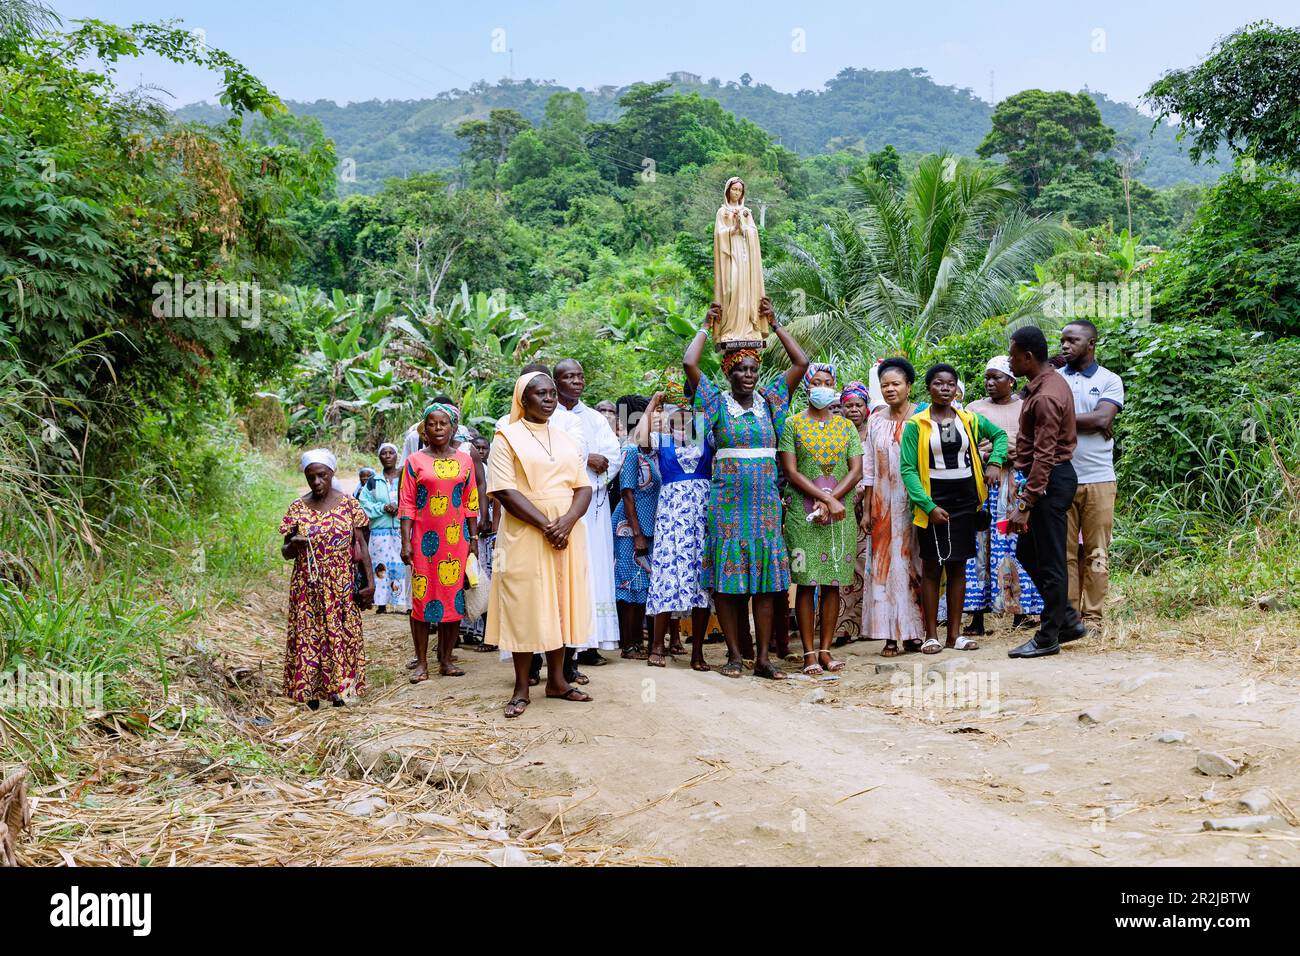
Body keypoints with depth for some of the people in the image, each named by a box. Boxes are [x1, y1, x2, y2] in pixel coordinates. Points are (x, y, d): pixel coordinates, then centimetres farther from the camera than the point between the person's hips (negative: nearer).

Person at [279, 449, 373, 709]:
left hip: (342, 588, -1)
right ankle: (310, 690, 13)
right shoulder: (298, 508, 2)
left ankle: (338, 687, 13)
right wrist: (292, 545, -18)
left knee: (341, 635, 2)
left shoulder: (349, 504, -1)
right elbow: (286, 553, 6)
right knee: (308, 636, 3)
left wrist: (370, 582, -5)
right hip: (307, 588, 1)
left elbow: (361, 546, 1)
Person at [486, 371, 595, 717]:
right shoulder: (507, 438, -1)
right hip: (525, 534, -5)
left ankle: (557, 679, 17)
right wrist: (545, 525, -18)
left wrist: (567, 521, -13)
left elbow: (584, 488, 7)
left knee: (560, 603, 7)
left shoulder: (565, 440, 15)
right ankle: (521, 688, 5)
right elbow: (505, 491, -12)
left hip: (567, 533, 5)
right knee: (524, 607, -2)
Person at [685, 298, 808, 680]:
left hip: (765, 501, 3)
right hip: (727, 502, -2)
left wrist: (774, 323, 5)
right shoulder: (718, 402, 1)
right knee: (728, 578, -1)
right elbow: (689, 363, -10)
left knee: (766, 578, 2)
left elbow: (801, 362, 7)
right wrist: (707, 325, 1)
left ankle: (762, 657, 7)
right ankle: (734, 655, 8)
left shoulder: (768, 400, 9)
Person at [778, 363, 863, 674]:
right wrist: (827, 499, -14)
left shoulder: (846, 426, 12)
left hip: (840, 514, 3)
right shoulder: (793, 424, 3)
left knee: (833, 583, 3)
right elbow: (791, 472, -6)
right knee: (806, 583, -4)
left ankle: (825, 649, 9)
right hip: (802, 513, -3)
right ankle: (809, 653, 0)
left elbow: (856, 471, 3)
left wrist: (830, 501, -11)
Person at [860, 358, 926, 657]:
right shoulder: (876, 420, 9)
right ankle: (890, 635, 5)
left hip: (915, 501, -3)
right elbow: (868, 467, 10)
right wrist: (867, 509, 7)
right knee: (885, 564, 1)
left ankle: (913, 633, 9)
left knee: (913, 563, 2)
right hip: (884, 503, 3)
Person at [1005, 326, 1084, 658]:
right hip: (1053, 477, 11)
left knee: (1049, 561, -1)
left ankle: (1048, 638, 10)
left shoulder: (1045, 397, -22)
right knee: (1027, 551, 16)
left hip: (1050, 481, -11)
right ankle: (1067, 619, 24)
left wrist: (1024, 504, -25)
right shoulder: (1052, 380, 11)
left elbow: (1044, 456, -25)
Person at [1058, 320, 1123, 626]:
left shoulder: (1109, 380, 5)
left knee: (1096, 553, 2)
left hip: (1099, 480, -1)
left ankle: (1092, 617, 8)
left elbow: (1102, 418, -11)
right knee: (1063, 551, 3)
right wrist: (1088, 422, -8)